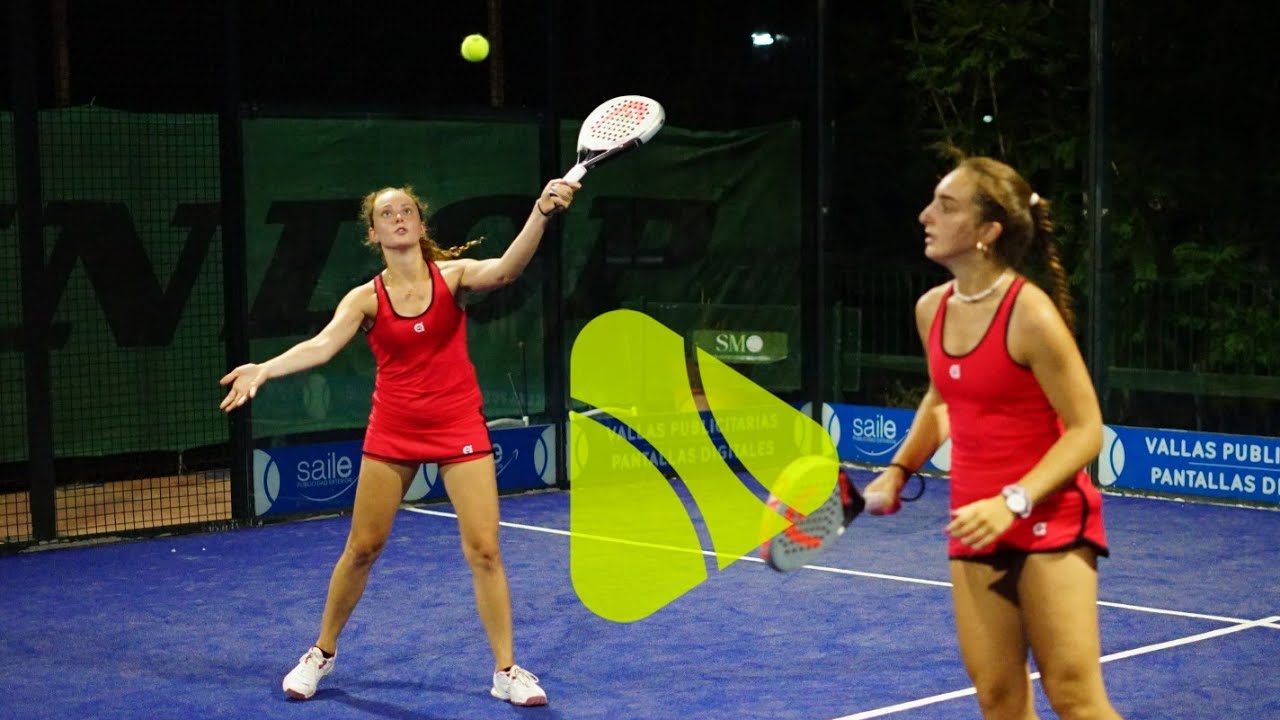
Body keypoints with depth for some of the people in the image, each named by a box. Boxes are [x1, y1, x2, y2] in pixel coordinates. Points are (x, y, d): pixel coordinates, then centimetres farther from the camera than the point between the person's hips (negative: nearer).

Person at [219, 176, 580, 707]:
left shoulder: (452, 275, -5)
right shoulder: (366, 299, -4)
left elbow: (505, 269, -24)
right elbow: (322, 345, -18)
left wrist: (541, 213, -42)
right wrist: (264, 369, -37)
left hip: (459, 429, -1)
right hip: (392, 433, 1)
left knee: (484, 550, -5)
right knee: (362, 548, 10)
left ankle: (506, 671, 6)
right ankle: (322, 653, 30)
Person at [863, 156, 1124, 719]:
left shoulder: (1030, 314, -17)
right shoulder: (931, 309, 4)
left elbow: (1086, 430, -15)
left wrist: (1014, 503, -25)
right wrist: (897, 472, 12)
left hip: (1051, 523, -6)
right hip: (976, 531, 6)